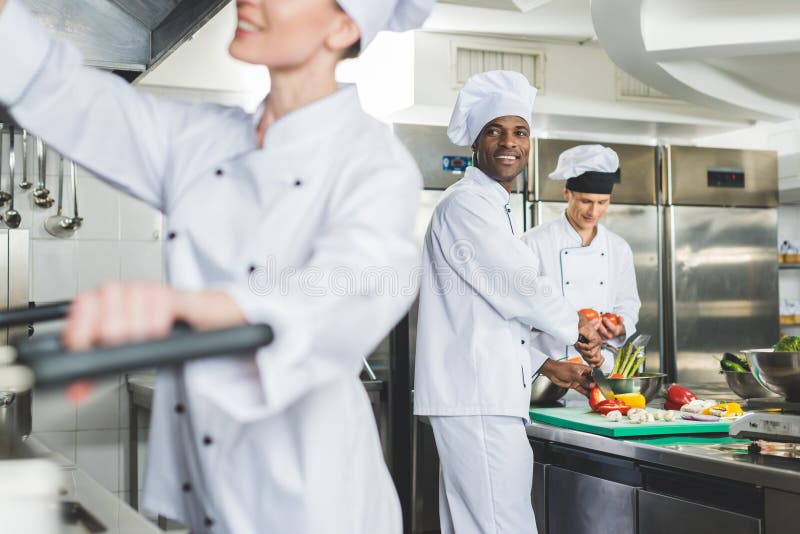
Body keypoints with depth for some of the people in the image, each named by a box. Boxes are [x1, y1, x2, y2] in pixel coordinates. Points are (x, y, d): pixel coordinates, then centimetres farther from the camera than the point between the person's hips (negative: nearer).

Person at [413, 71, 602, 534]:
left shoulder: (493, 209, 22)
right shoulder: (465, 205, -10)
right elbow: (519, 289, -13)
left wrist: (547, 366, 23)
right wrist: (578, 329, 1)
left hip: (487, 395, 10)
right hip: (475, 399, -10)